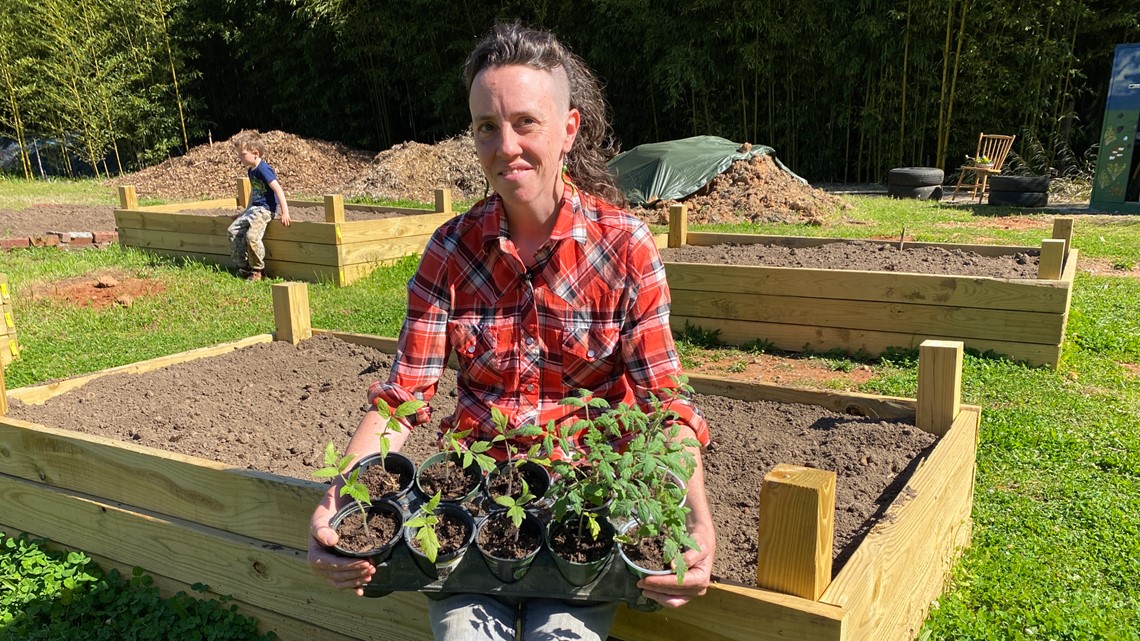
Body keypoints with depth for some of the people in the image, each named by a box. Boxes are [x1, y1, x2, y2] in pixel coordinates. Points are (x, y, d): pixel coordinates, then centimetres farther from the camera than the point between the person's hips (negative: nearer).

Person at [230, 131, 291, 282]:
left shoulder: (263, 169, -15)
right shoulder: (251, 170, 15)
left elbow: (278, 189, -21)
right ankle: (243, 267, 8)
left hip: (266, 209, -10)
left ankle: (257, 270, -7)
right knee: (233, 230, 1)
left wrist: (285, 213, -26)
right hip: (254, 208, 10)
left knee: (251, 235, -25)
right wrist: (246, 211, 31)